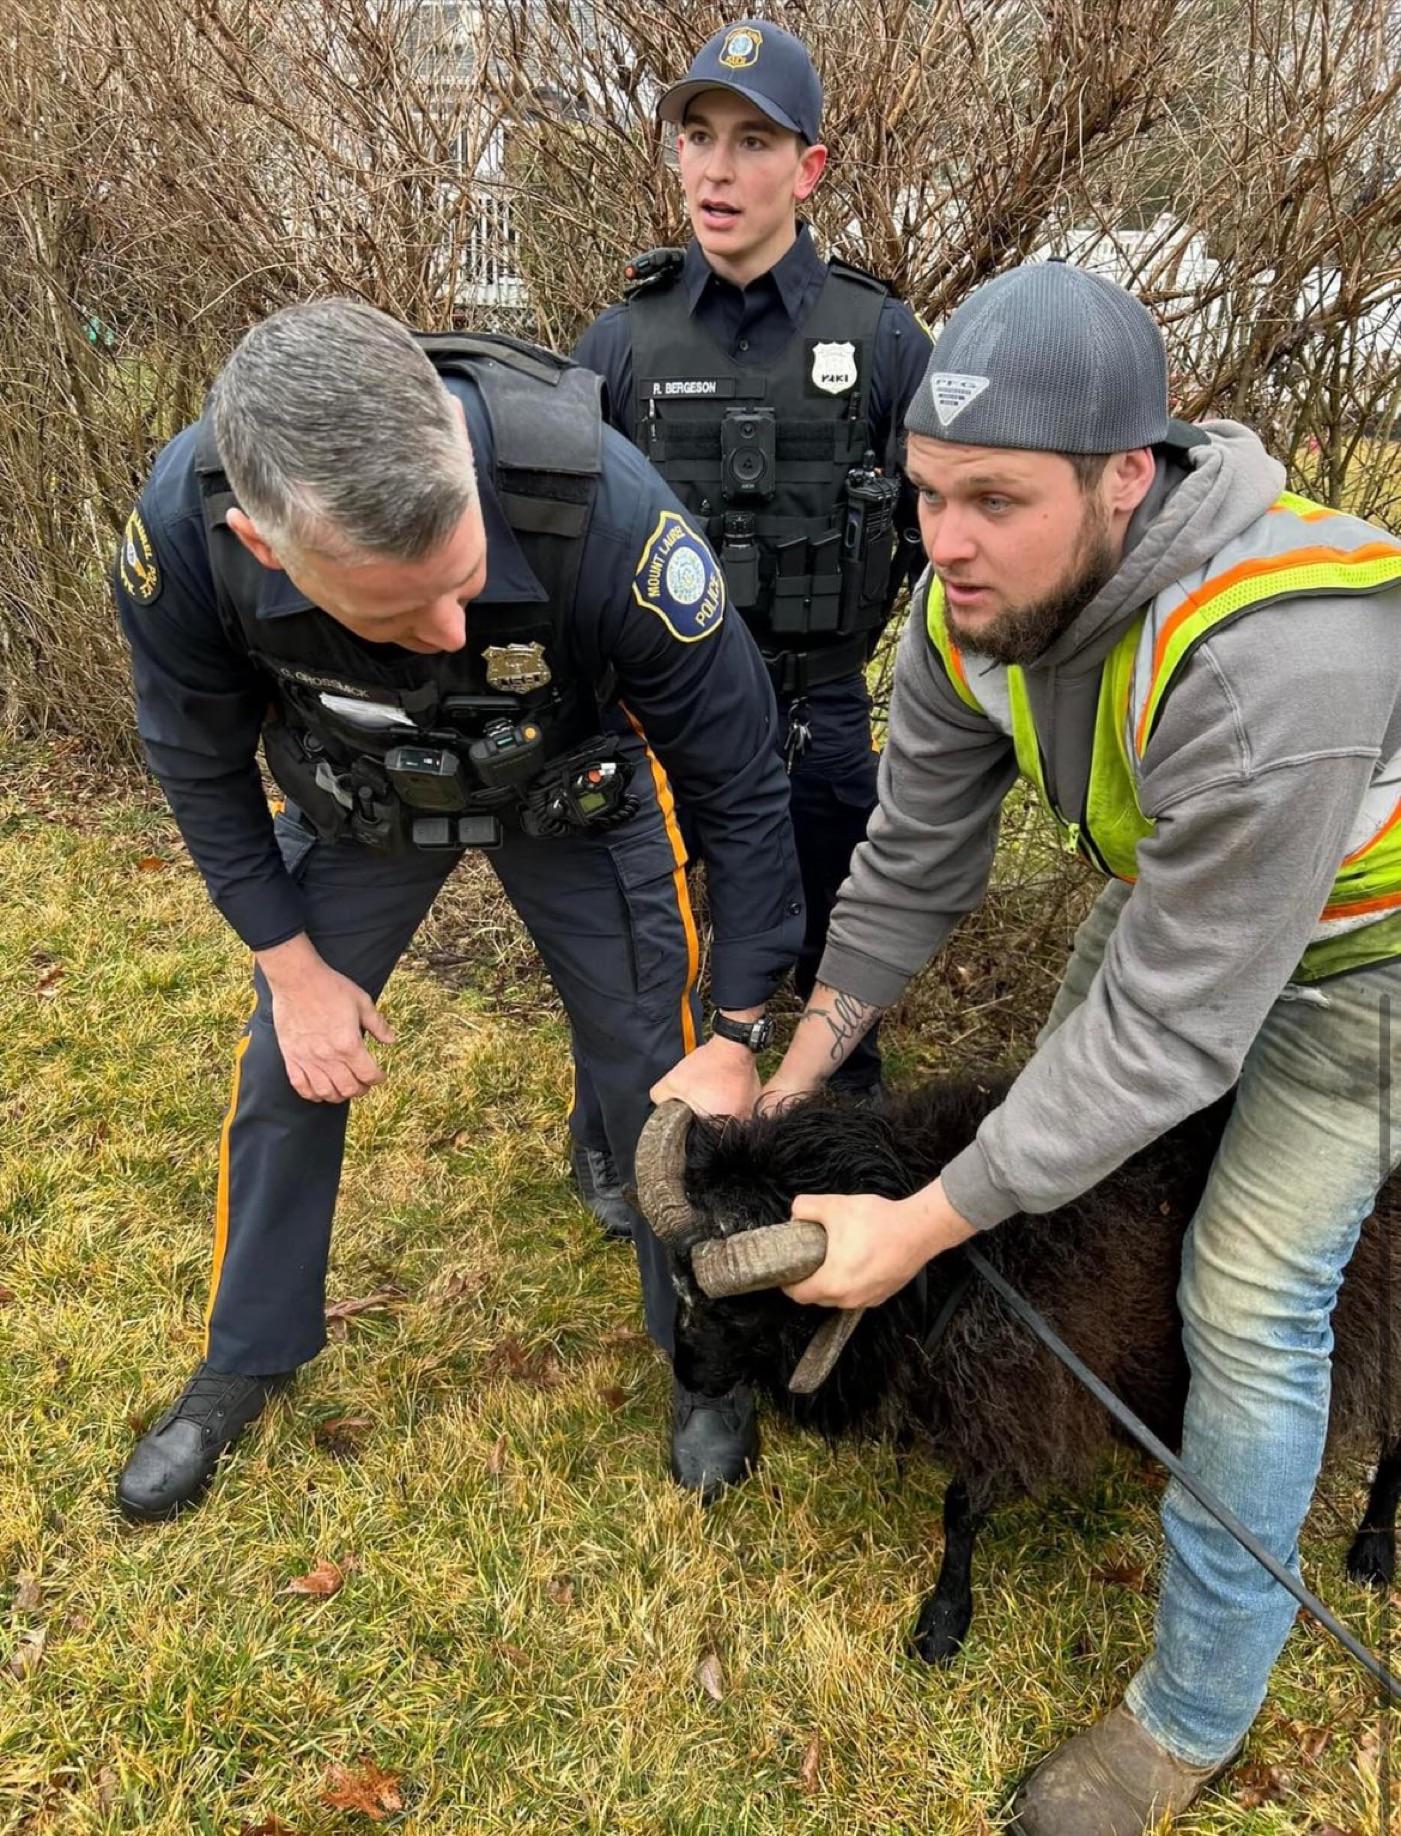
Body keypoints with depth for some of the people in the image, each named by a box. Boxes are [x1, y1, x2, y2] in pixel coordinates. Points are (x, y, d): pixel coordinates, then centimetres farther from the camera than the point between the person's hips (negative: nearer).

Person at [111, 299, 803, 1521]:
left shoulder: (601, 507, -41)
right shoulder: (185, 527, -34)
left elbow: (742, 782, -26)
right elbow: (199, 758, -11)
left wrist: (738, 1033, -20)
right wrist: (291, 965, -8)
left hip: (575, 791, -1)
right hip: (357, 801, 2)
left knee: (659, 1075, 1)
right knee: (289, 1072, 9)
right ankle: (246, 1362, 35)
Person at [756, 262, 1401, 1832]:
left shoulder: (1274, 652, -43)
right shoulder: (969, 605, -20)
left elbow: (1174, 1023, -38)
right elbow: (912, 862, -9)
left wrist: (922, 1227, -34)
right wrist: (799, 1068, -13)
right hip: (1170, 880, 7)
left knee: (1248, 1298, -7)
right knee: (1072, 1150, 16)